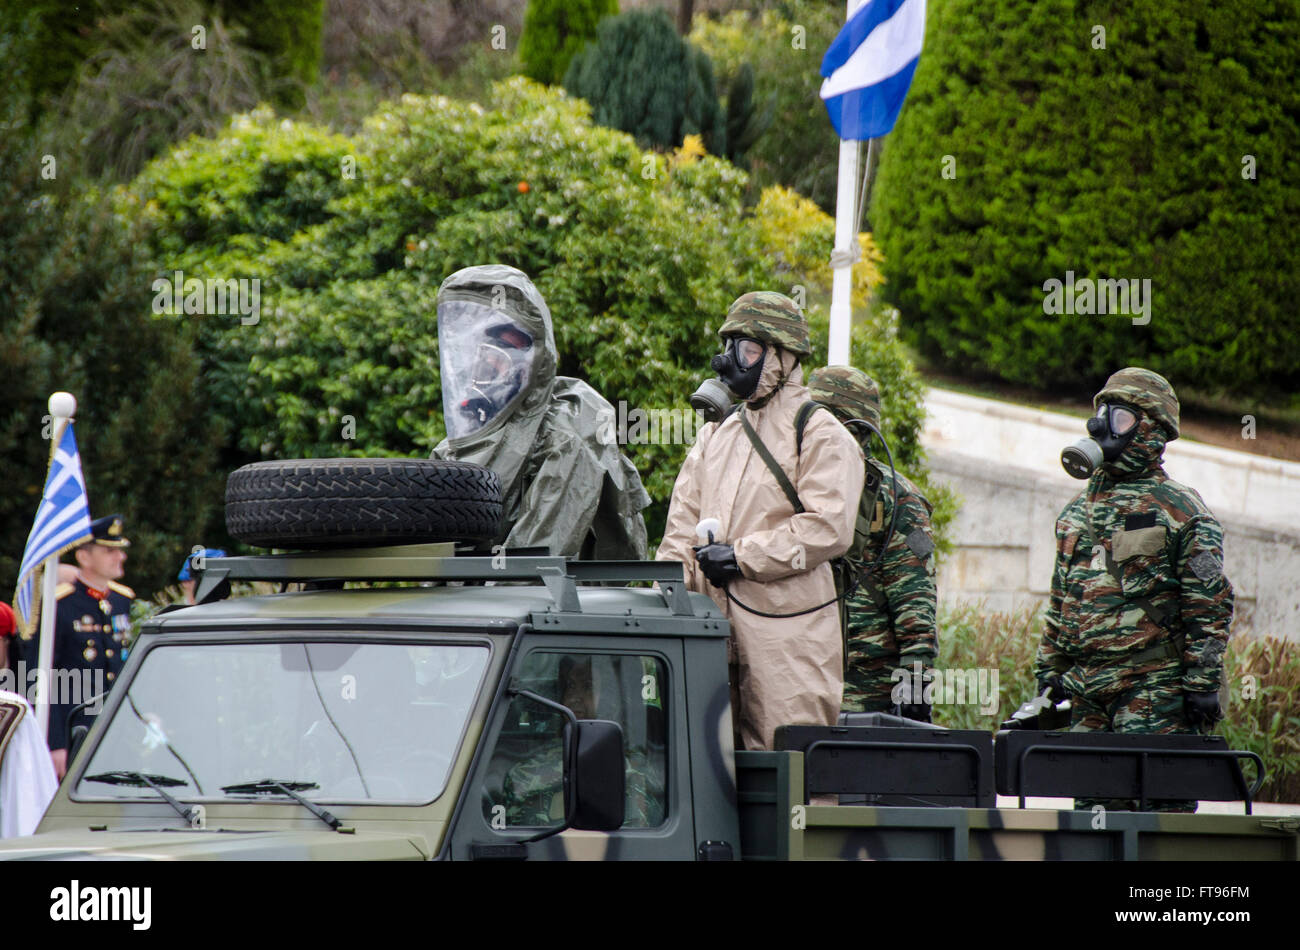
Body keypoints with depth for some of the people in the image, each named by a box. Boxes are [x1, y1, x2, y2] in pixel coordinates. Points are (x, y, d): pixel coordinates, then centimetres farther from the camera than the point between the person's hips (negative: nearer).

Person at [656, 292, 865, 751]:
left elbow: (827, 529, -12)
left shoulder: (819, 435, 0)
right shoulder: (715, 435, 22)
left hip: (785, 626, -6)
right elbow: (682, 525, 19)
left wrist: (742, 557, -14)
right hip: (712, 620, 7)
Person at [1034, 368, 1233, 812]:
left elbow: (1210, 604, -6)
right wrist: (1049, 671, 17)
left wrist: (1203, 683, -11)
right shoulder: (1079, 509, 18)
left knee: (1154, 801, -11)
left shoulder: (1179, 509, -2)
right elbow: (1060, 601, 23)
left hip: (1153, 689, -7)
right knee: (1091, 804, 5)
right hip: (1086, 690, 7)